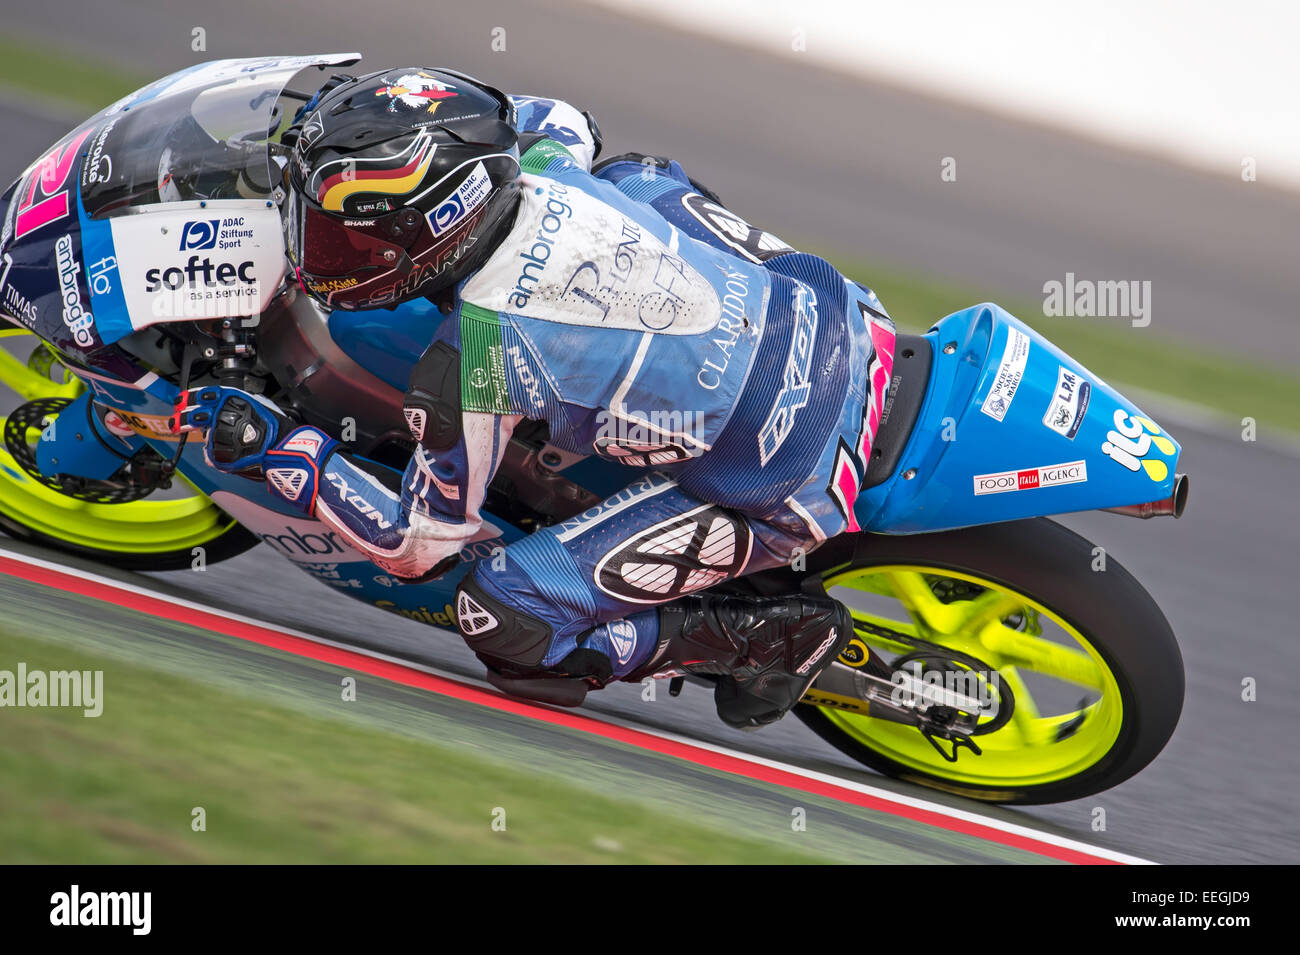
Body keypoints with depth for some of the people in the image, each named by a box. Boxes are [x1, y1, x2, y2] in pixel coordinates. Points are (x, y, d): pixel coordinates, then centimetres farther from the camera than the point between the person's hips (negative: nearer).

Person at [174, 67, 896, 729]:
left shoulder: (474, 352, -23)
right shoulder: (548, 158, -6)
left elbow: (420, 548, -10)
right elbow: (569, 121, 23)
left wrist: (279, 451, -5)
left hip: (793, 493, -7)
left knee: (501, 618, -5)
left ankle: (772, 637, 2)